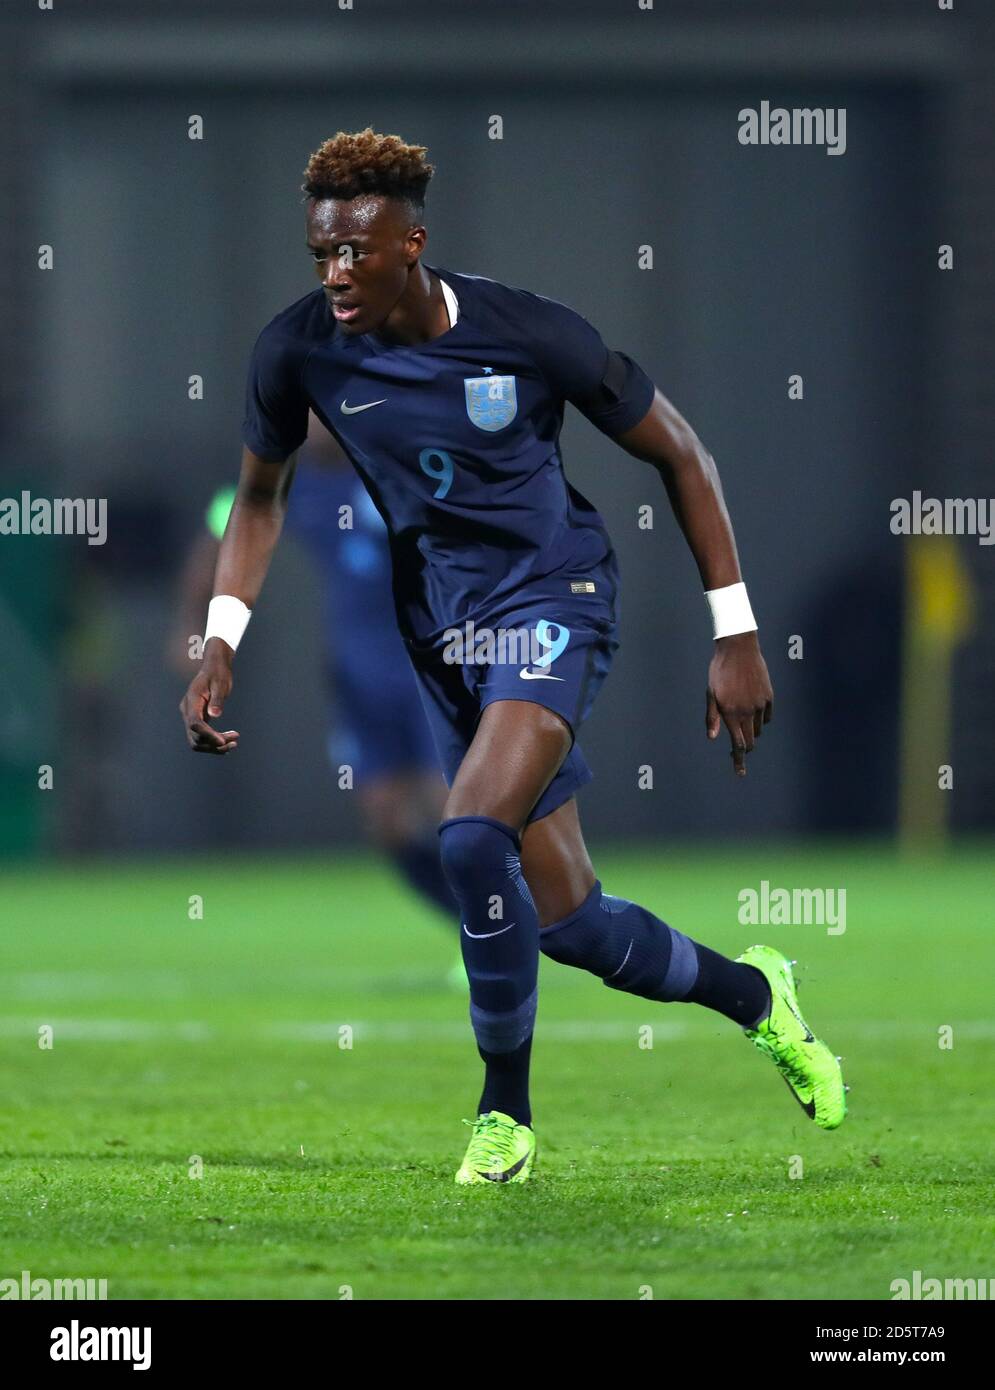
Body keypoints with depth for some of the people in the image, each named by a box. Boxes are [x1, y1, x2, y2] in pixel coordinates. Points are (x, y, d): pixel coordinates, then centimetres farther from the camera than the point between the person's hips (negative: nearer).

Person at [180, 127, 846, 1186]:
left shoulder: (527, 334, -18)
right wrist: (220, 644, -1)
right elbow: (260, 495, 11)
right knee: (567, 921, 4)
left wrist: (735, 635, -6)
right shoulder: (299, 352, -9)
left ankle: (505, 1110, -9)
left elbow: (676, 453, -5)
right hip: (439, 626, 5)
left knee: (474, 836, -28)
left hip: (553, 594, -4)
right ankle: (751, 995, 33)